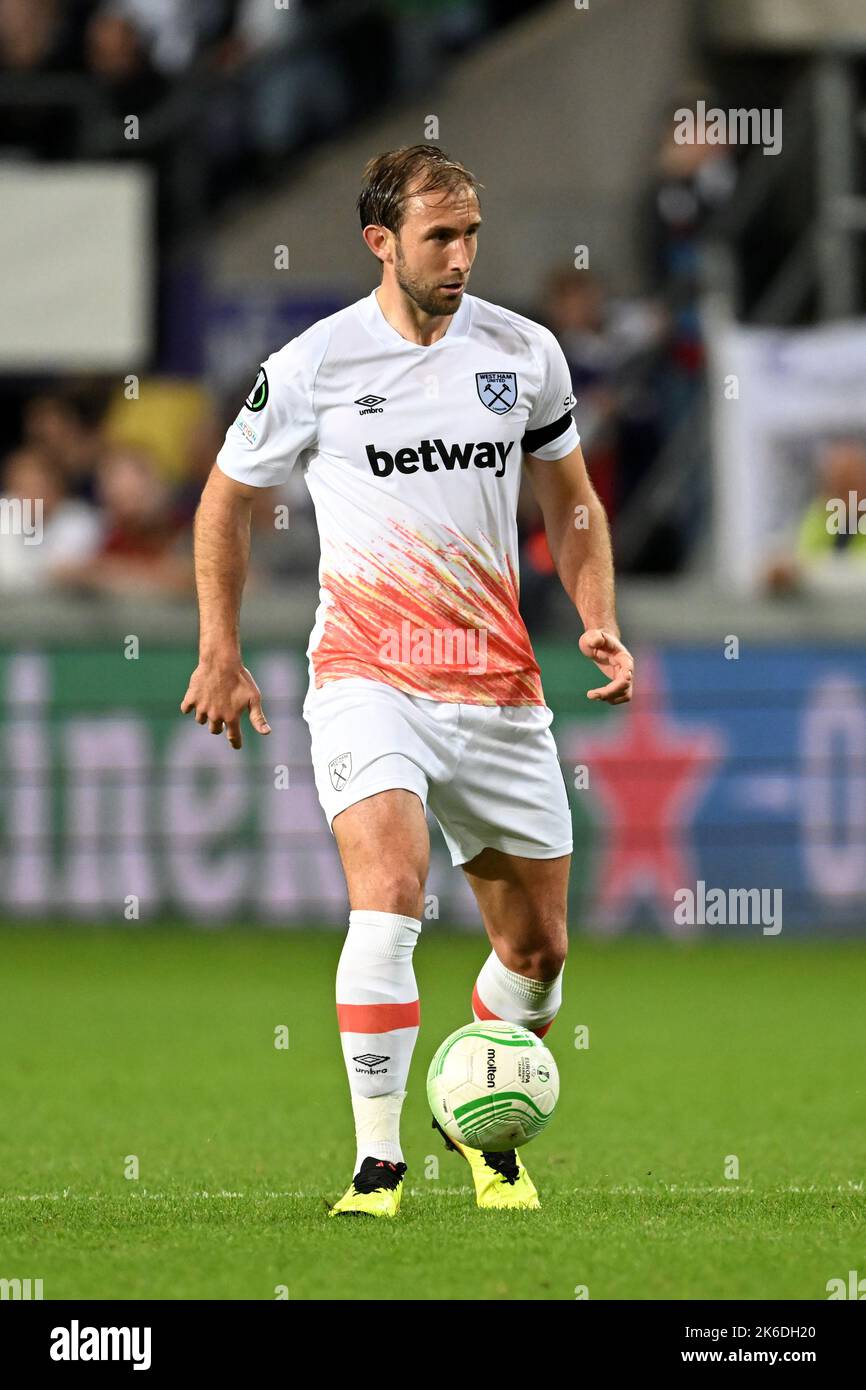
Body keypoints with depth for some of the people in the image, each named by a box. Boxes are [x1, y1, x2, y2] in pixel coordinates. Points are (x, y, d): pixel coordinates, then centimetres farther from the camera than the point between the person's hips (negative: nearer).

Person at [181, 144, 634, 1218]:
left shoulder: (524, 353, 4)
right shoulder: (310, 366, -5)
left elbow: (571, 503, 18)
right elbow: (227, 497, 11)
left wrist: (600, 626, 3)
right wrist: (221, 655, 10)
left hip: (499, 686, 4)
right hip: (365, 676, -4)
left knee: (537, 948, 8)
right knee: (390, 893, -27)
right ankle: (377, 1162, -22)